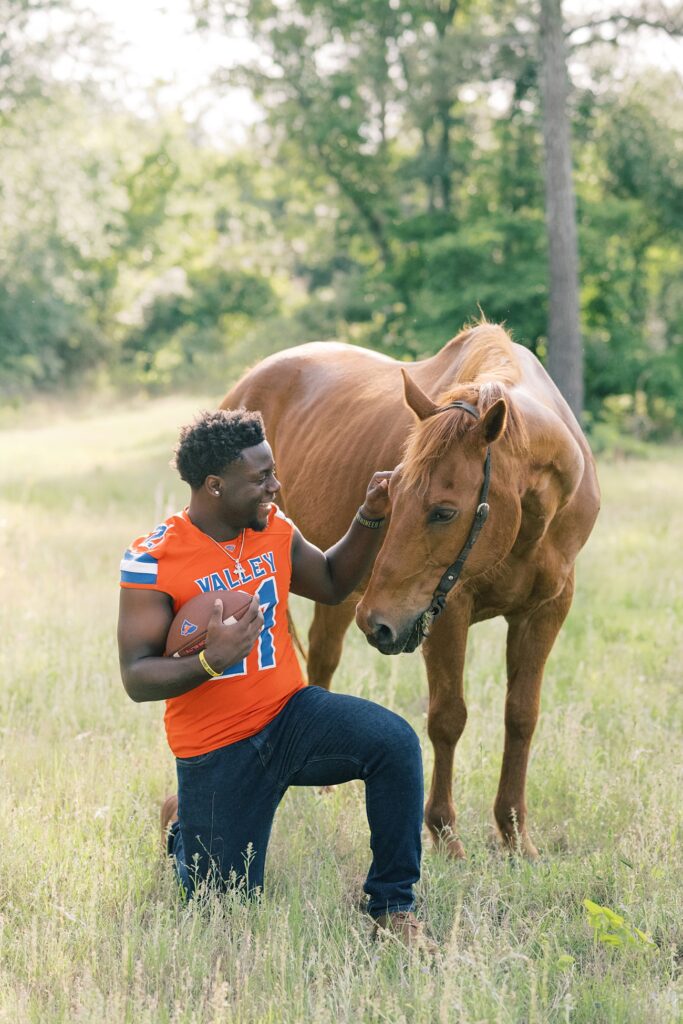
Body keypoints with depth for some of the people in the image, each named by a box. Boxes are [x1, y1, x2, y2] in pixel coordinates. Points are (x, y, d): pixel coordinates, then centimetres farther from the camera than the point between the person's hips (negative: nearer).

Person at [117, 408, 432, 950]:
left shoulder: (275, 528, 0)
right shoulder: (153, 561, -17)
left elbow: (333, 583, 18)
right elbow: (136, 678, -18)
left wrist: (370, 519, 3)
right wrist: (209, 662, -36)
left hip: (292, 714, 4)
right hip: (217, 753, -4)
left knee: (395, 743, -26)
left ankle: (393, 907, -12)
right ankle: (183, 822, 40)